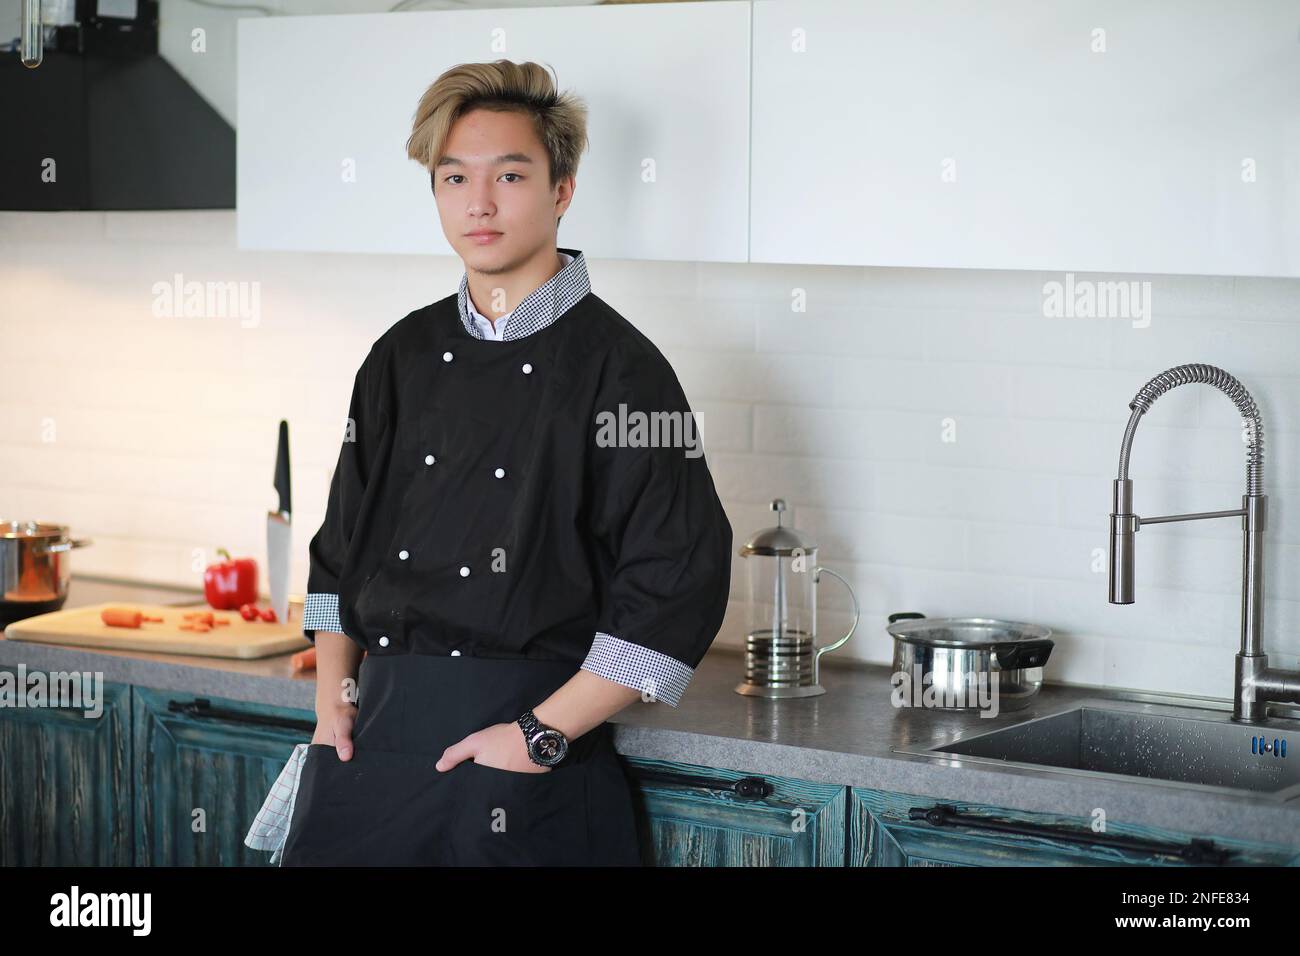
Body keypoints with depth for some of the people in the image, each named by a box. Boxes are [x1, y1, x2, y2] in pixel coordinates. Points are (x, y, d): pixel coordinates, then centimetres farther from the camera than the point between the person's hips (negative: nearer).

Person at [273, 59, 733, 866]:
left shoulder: (619, 367, -9)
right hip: (374, 729, 5)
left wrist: (544, 735, -15)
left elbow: (680, 585, -14)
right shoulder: (405, 355, 9)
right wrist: (334, 695, 6)